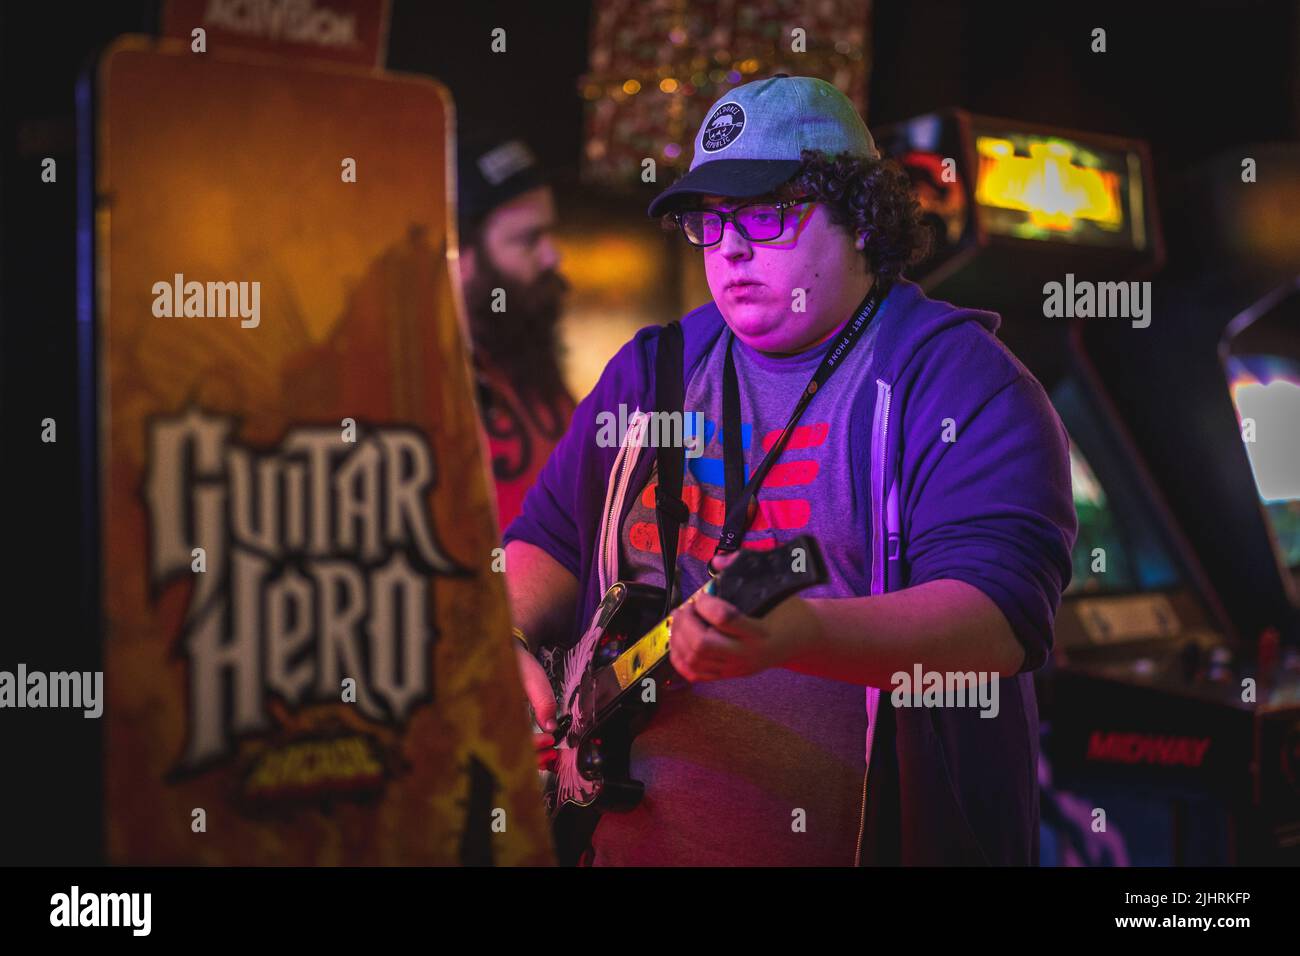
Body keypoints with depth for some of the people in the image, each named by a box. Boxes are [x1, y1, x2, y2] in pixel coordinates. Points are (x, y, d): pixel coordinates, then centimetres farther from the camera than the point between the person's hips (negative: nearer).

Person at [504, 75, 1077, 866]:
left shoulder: (958, 379, -9)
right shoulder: (655, 369, 10)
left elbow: (1003, 617, -22)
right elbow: (549, 539, 15)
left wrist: (796, 634, -37)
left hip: (885, 840, -5)